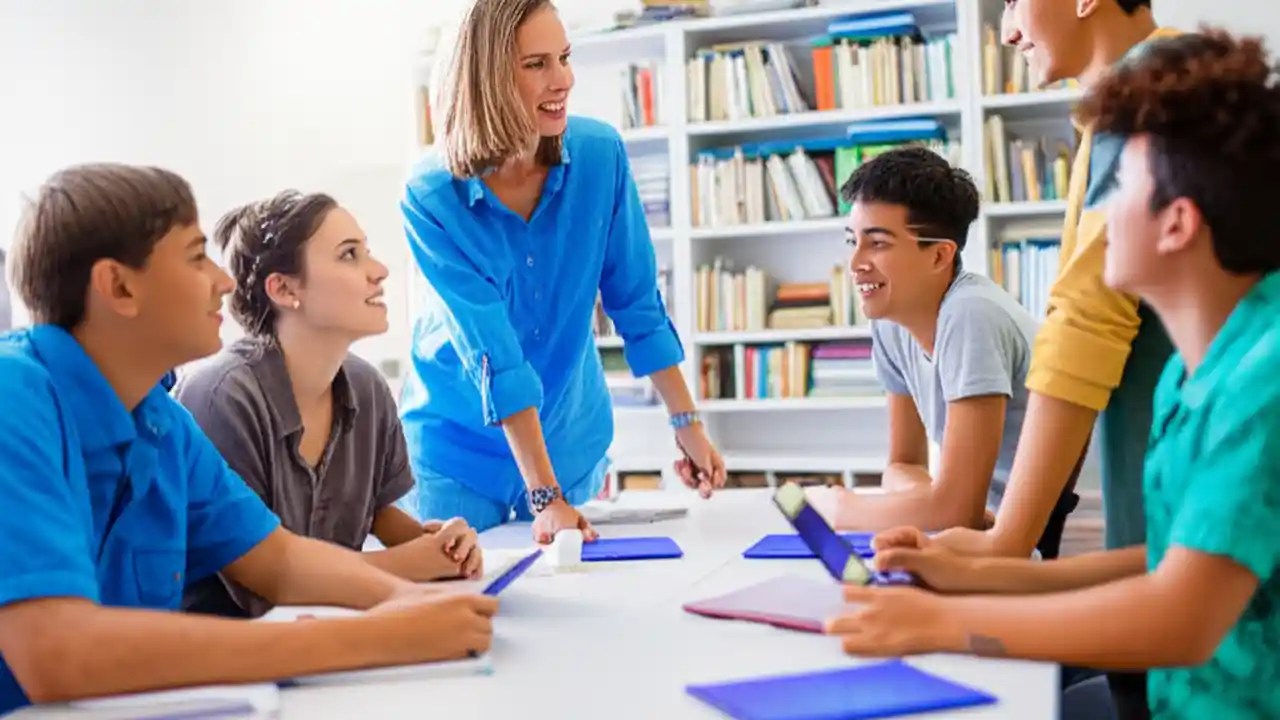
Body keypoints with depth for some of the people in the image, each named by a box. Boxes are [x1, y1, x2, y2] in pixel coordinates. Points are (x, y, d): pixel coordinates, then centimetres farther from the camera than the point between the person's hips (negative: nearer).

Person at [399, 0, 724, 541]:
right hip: (458, 446, -3)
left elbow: (636, 302, -5)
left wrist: (687, 421, -6)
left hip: (570, 437, 3)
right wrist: (543, 494, -27)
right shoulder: (432, 197, -22)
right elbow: (492, 353, -26)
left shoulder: (600, 154, -14)